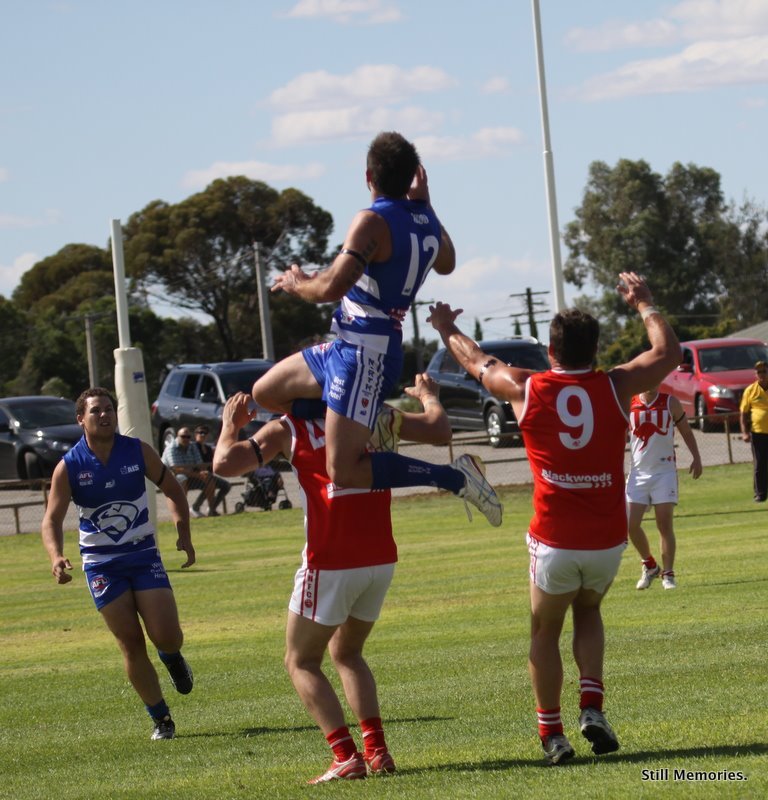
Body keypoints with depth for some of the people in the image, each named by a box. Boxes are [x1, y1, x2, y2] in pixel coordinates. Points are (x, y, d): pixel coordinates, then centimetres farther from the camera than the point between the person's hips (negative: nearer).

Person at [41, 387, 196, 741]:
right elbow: (52, 518, -8)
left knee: (167, 636, -11)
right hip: (101, 564, -1)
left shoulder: (138, 451, -5)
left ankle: (172, 658, 27)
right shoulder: (69, 467, -8)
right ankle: (160, 719, 8)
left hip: (144, 556, 1)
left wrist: (184, 533, -3)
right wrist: (56, 557, -26)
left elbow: (172, 489, 8)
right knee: (131, 644, -4)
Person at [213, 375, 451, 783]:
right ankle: (377, 750, 9)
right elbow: (440, 431, 14)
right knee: (347, 654, 24)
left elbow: (225, 463, -9)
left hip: (330, 564, -5)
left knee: (301, 661, 10)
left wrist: (230, 424, 11)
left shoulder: (289, 428, -4)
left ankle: (346, 757, -6)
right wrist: (429, 397, 35)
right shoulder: (380, 416, 7)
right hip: (381, 559, 5)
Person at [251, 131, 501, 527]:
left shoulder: (373, 222, -19)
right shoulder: (426, 220, 7)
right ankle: (368, 421, 13)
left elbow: (332, 287, -27)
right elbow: (446, 264, 30)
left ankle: (457, 476, -15)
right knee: (266, 393, 21)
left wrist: (297, 284, -6)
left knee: (344, 472, -14)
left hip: (364, 353, -9)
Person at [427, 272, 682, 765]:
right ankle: (593, 707, 7)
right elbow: (669, 352, 14)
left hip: (555, 541, -2)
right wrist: (644, 304, 28)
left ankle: (552, 734, 12)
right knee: (588, 612, 26)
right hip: (609, 540, 2)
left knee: (546, 631, 16)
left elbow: (477, 363, 16)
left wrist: (447, 330, 35)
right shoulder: (617, 387, -3)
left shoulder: (526, 390, -4)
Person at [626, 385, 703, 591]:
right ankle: (649, 566, 19)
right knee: (631, 525, -3)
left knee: (665, 525, -6)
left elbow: (686, 431, 10)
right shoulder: (628, 405, 1)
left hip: (664, 471, -1)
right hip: (638, 472, 1)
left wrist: (696, 457, 3)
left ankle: (668, 574, 3)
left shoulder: (671, 403, 0)